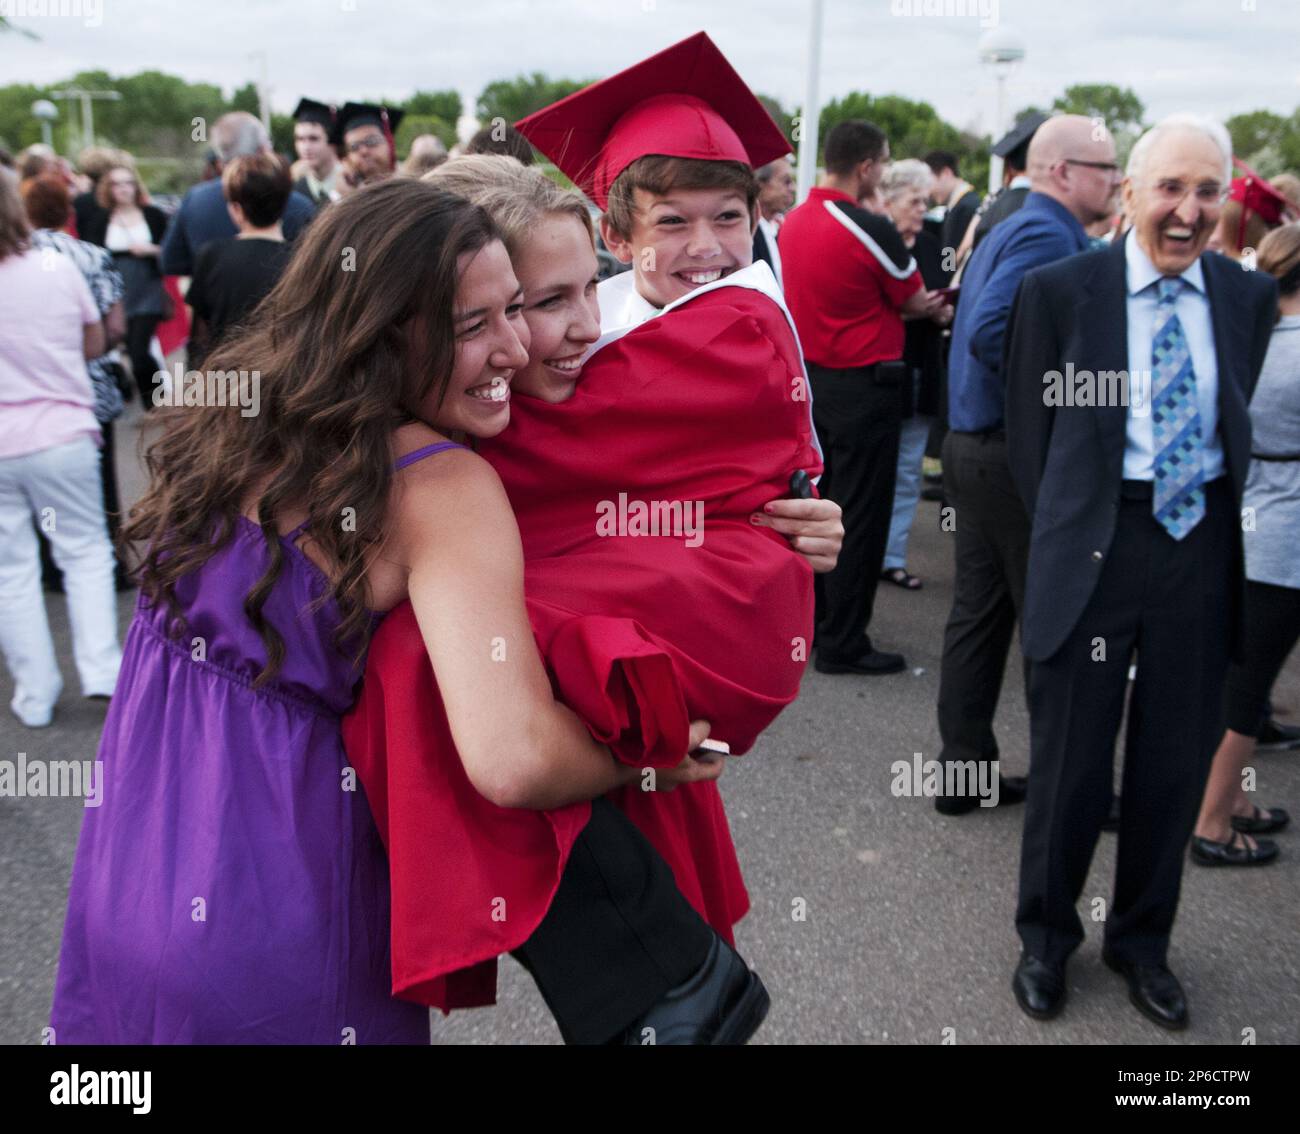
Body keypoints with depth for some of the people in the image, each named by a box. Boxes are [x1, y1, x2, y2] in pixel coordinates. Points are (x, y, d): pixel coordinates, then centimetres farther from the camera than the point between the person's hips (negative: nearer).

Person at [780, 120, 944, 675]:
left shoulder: (793, 222, 5)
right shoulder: (870, 230, -18)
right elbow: (916, 301, -7)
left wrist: (895, 302, 10)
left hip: (812, 377, 8)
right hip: (864, 385, -8)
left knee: (824, 505, 19)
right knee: (861, 517, 1)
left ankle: (816, 618, 30)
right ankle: (843, 642, 7)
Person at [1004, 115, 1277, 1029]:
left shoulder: (1250, 296, 6)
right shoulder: (1061, 291, -4)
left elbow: (1241, 426, 14)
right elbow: (1031, 432, 1)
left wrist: (1215, 519, 6)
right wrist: (1069, 532, 1)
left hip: (1202, 546, 3)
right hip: (1098, 544, -3)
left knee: (1177, 760, 13)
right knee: (1071, 756, 7)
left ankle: (1143, 940, 35)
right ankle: (1046, 937, 30)